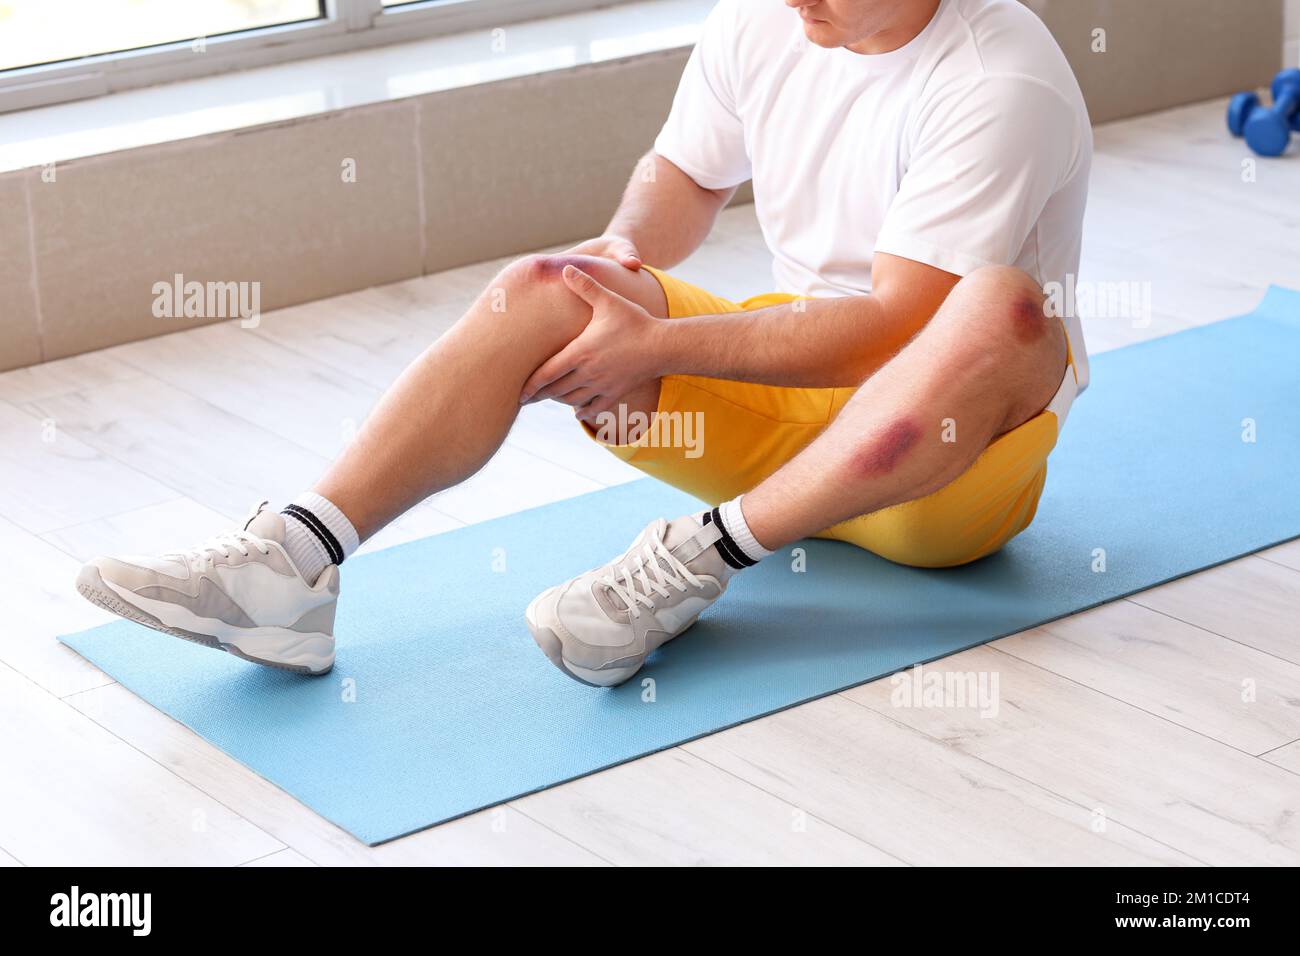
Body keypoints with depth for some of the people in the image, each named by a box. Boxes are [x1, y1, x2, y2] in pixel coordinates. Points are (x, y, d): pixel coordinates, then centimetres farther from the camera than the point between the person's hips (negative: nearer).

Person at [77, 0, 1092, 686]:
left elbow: (887, 332, -25)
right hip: (780, 412, 6)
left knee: (1003, 308, -39)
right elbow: (684, 177, 17)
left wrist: (656, 345, -24)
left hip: (957, 461, -6)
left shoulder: (1002, 83, -22)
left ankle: (703, 556, -33)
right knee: (540, 291, -14)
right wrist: (626, 253, -7)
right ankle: (291, 563, -30)